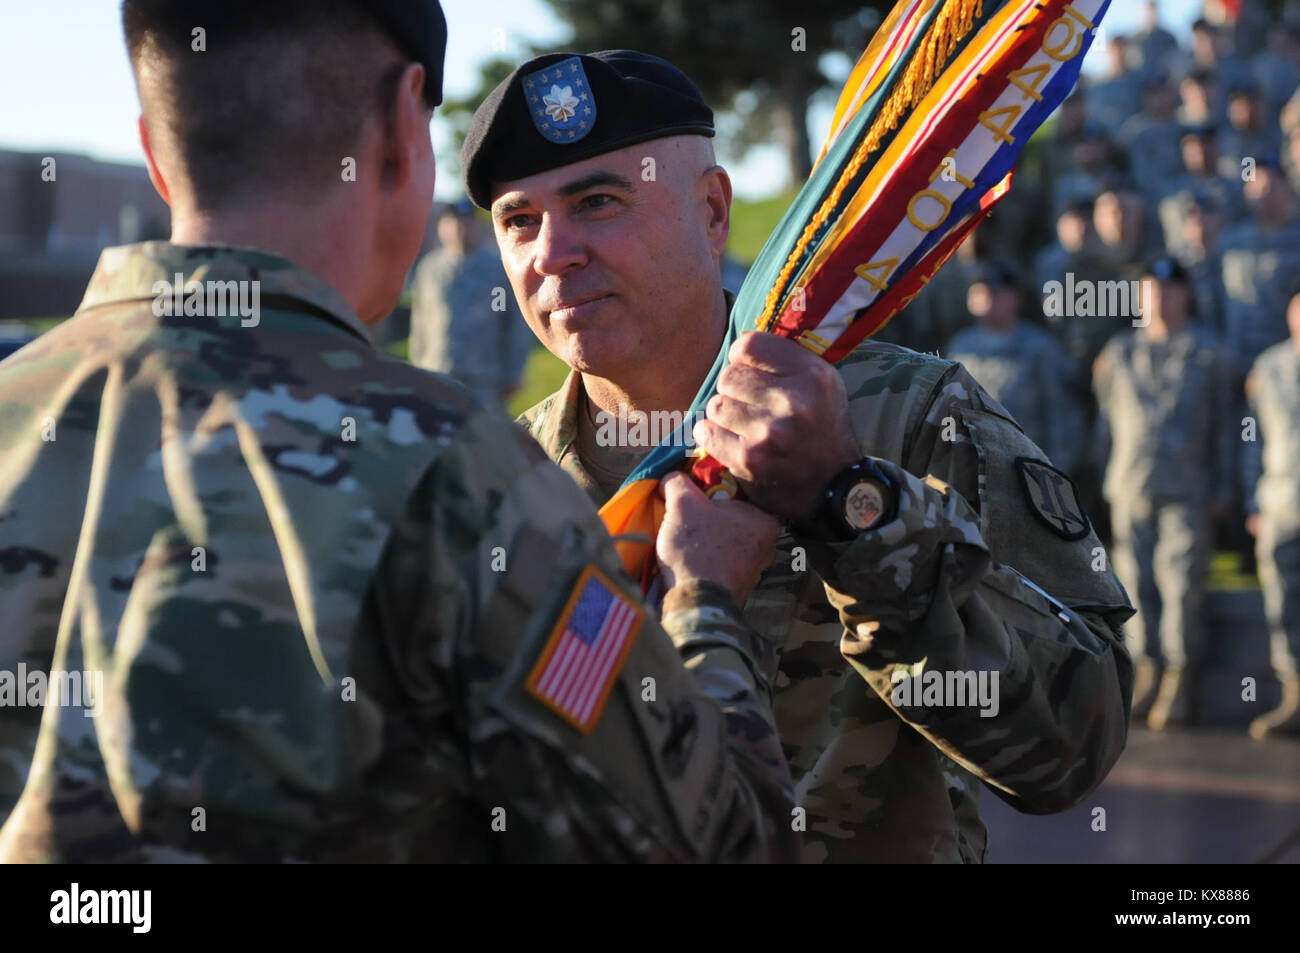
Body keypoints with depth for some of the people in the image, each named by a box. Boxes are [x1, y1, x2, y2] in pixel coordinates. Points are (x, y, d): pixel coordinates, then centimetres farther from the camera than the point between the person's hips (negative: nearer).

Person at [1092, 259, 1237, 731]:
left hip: (1186, 491, -3)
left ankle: (1181, 683, -3)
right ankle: (1149, 671, 10)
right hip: (1130, 488, 3)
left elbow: (1223, 423, 8)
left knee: (1181, 584, -8)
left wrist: (1222, 485, 4)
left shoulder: (1207, 354, 6)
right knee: (1137, 583, 1)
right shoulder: (1119, 352, 13)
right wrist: (1107, 478, 14)